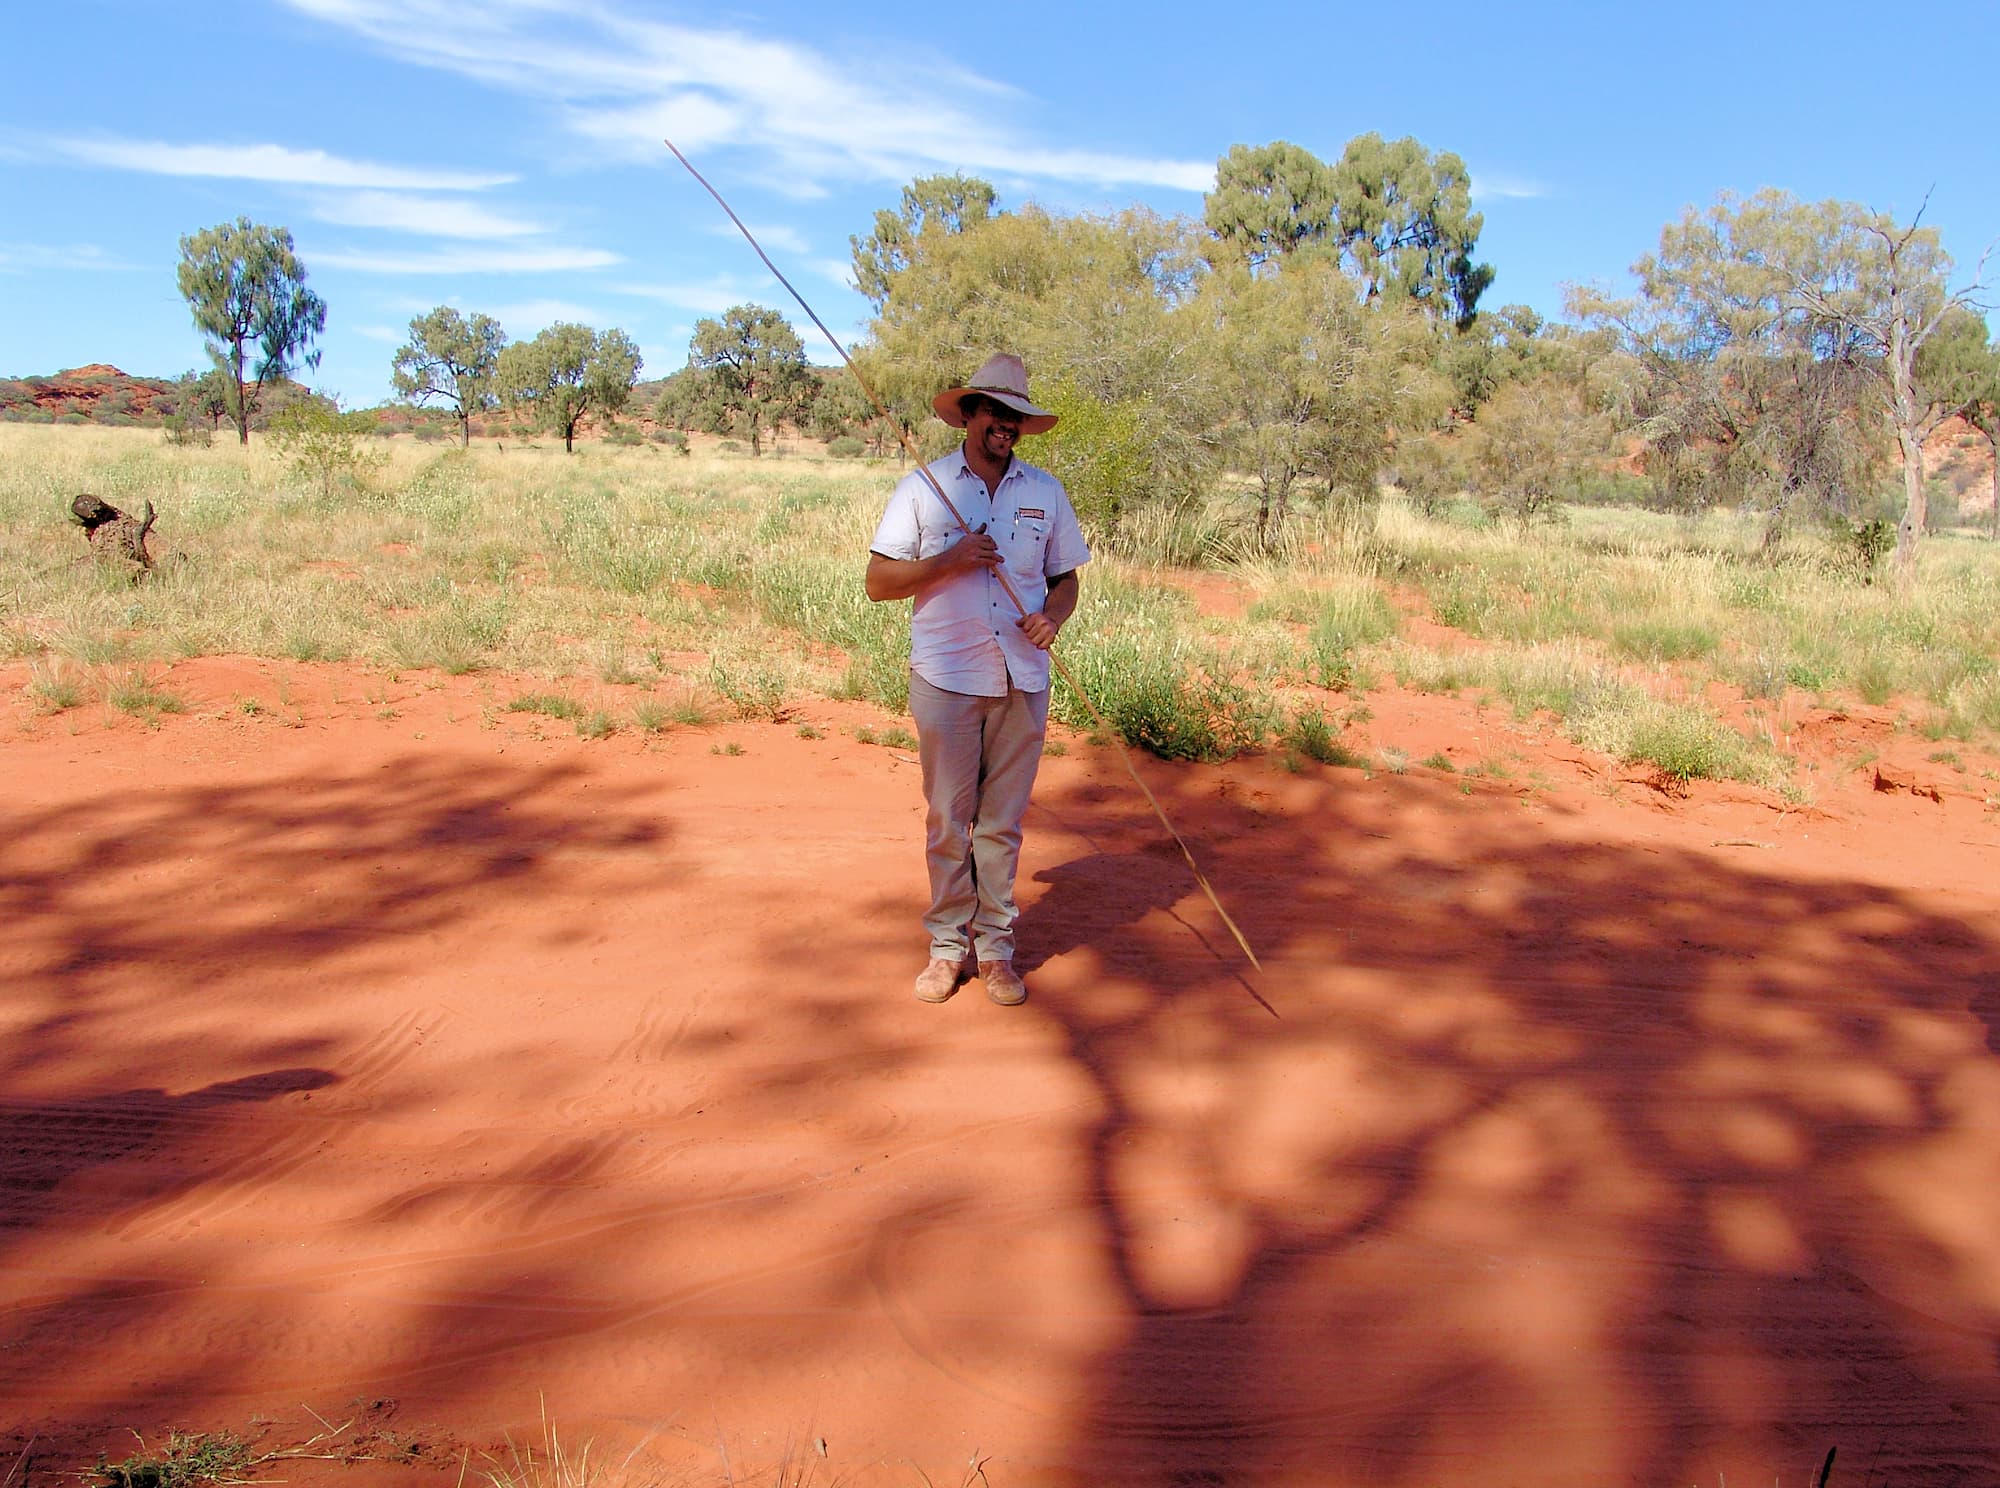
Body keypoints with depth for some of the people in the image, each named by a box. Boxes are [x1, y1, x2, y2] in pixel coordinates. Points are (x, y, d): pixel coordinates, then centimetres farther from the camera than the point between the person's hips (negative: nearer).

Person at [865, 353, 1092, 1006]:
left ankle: (996, 947, 18)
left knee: (1002, 821, 7)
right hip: (945, 677, -2)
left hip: (1022, 680, 2)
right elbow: (878, 582, -2)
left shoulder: (1046, 492, 8)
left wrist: (1051, 618, -8)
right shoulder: (922, 486, 1)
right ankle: (948, 944, 19)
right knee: (948, 819, 5)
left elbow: (1064, 579, 15)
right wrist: (951, 559, -16)